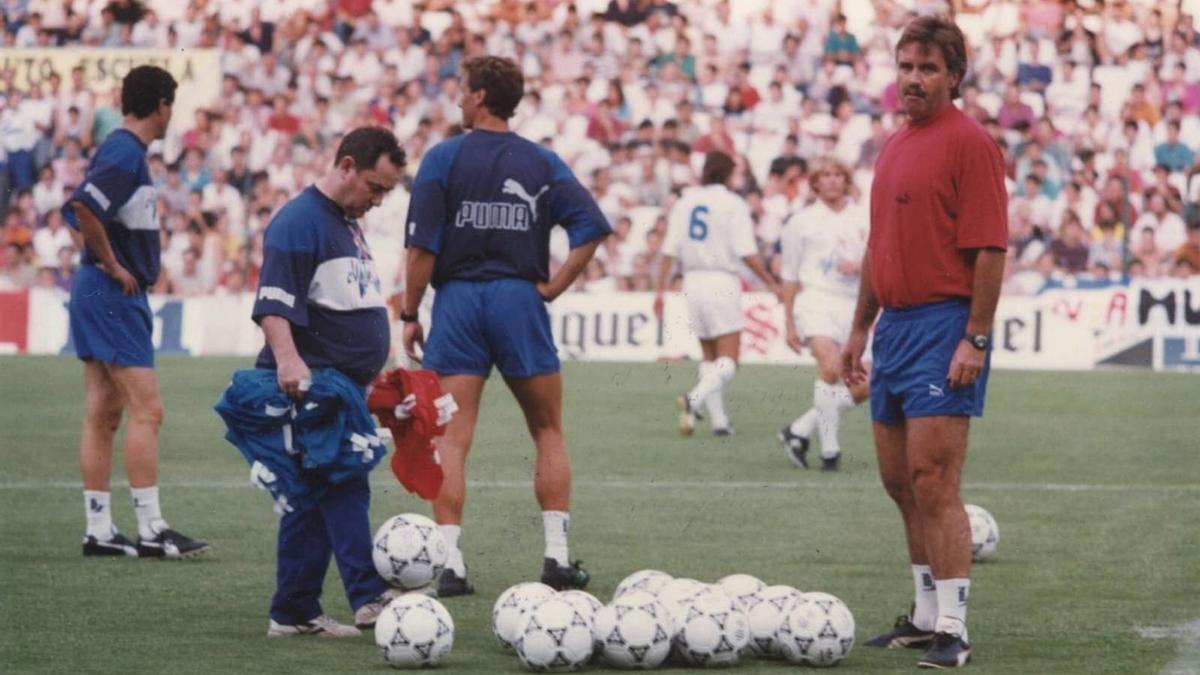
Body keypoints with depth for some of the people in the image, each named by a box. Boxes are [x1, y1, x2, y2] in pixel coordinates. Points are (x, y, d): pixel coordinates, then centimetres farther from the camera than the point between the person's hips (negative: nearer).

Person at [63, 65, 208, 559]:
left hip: (106, 296, 10)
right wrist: (111, 265, -18)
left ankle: (99, 531, 11)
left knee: (102, 415, 9)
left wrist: (113, 265, 12)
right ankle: (150, 530, -9)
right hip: (114, 295, -10)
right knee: (147, 410, -9)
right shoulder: (126, 154, -15)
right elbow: (82, 208, -28)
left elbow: (82, 209, 21)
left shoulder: (122, 150, 14)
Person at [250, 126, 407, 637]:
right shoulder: (299, 221, -11)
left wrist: (371, 376, 31)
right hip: (312, 384, -10)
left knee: (312, 499, 9)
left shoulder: (348, 224, 20)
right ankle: (369, 595, -22)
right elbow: (273, 304, -21)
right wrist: (287, 359, -34)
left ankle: (293, 613, 11)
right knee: (345, 489, -16)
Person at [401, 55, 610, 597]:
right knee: (548, 432, 13)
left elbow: (422, 246, -7)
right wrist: (553, 287, 1)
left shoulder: (443, 158, -1)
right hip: (520, 300, 2)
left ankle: (451, 564, -8)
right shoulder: (541, 162, 6)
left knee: (452, 439, 0)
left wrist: (409, 315, 0)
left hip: (457, 299, -1)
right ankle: (557, 556, 8)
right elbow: (591, 226, -4)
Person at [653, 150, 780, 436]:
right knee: (727, 361, -7)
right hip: (722, 282, -5)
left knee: (709, 357, 16)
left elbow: (669, 251, 5)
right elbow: (747, 254, -10)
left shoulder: (684, 202, 9)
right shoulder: (733, 204, -5)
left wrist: (660, 289, 11)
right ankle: (694, 399, -32)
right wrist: (773, 285, 0)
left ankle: (719, 420, 12)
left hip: (693, 282, 5)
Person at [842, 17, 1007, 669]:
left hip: (945, 327, -9)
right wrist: (859, 329, 22)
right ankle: (926, 615, 23)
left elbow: (989, 249, -15)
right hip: (896, 325, 9)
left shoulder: (969, 143, -10)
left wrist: (976, 340, -20)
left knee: (933, 483, -13)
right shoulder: (895, 147, 17)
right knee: (900, 481, 13)